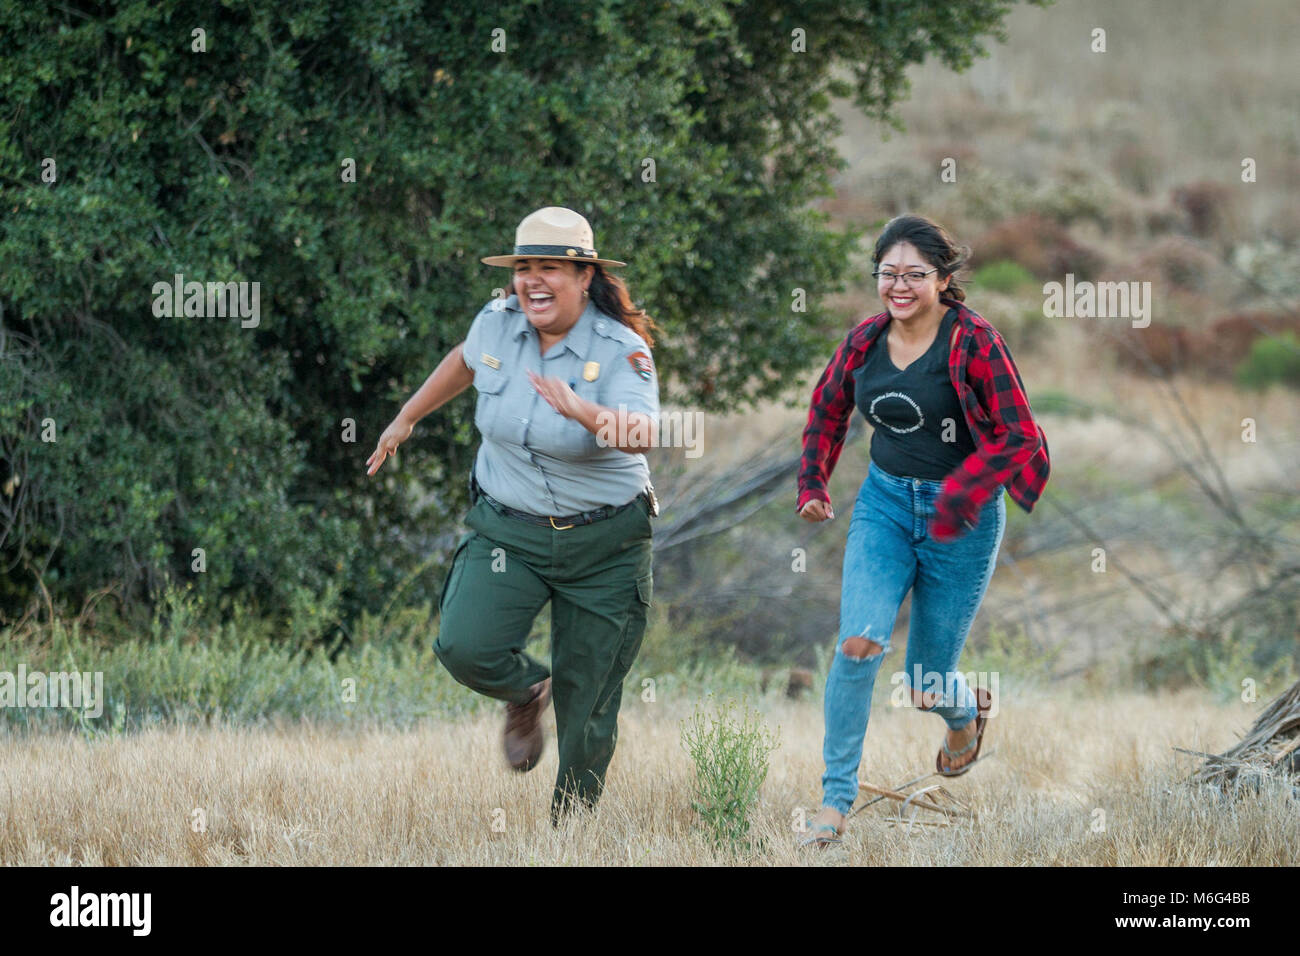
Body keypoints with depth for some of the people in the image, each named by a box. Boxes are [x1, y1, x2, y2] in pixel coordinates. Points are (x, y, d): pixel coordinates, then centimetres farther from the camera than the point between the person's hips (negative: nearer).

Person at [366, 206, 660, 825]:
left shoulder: (621, 351, -17)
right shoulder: (497, 324, -5)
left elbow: (644, 434, -35)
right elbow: (465, 360, 20)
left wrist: (586, 413, -55)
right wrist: (408, 417, 30)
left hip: (603, 543, -3)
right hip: (508, 530, 3)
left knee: (586, 705, 1)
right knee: (465, 647, -21)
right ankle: (526, 693, 14)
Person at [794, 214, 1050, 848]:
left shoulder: (974, 343, -13)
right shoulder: (866, 340, 1)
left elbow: (1019, 436, -14)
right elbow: (828, 410, 20)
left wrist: (962, 494, -23)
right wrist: (813, 485, 15)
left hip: (960, 516, -3)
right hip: (884, 503, 3)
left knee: (925, 683, 6)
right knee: (859, 643, -20)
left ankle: (966, 709, 46)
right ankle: (836, 799, -12)